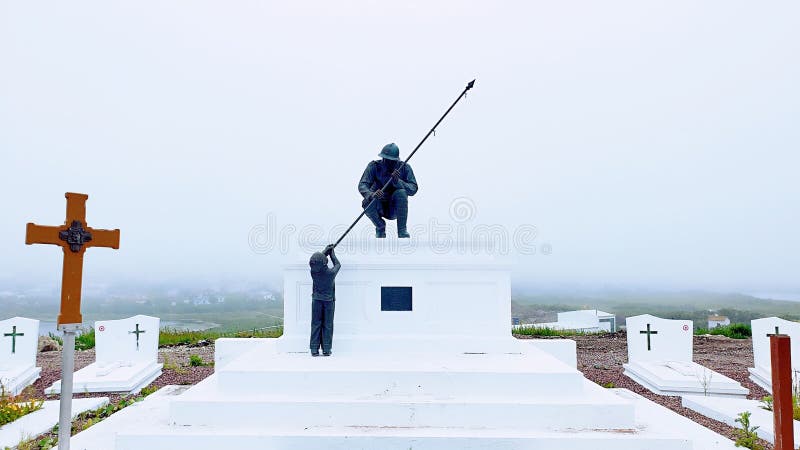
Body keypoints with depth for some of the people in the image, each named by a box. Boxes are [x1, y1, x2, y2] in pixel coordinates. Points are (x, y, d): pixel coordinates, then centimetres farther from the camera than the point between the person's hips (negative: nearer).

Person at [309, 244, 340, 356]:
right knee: (327, 325, 5)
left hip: (317, 299, 1)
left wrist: (326, 250, 15)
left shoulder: (314, 272, -14)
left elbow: (316, 263, 8)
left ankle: (314, 349, 4)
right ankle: (326, 349, 4)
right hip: (329, 300, -1)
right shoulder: (331, 273, -18)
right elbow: (338, 265, 5)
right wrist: (332, 253, 17)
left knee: (316, 324, 6)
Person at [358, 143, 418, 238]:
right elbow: (362, 185, -21)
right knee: (367, 202, -31)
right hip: (379, 208, 0)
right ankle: (380, 227, -1)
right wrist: (371, 195, -43)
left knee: (401, 193, -30)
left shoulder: (404, 168, -9)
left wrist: (397, 182, -35)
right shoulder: (374, 166, -11)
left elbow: (413, 189, -18)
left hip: (395, 209, 0)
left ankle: (402, 231, -20)